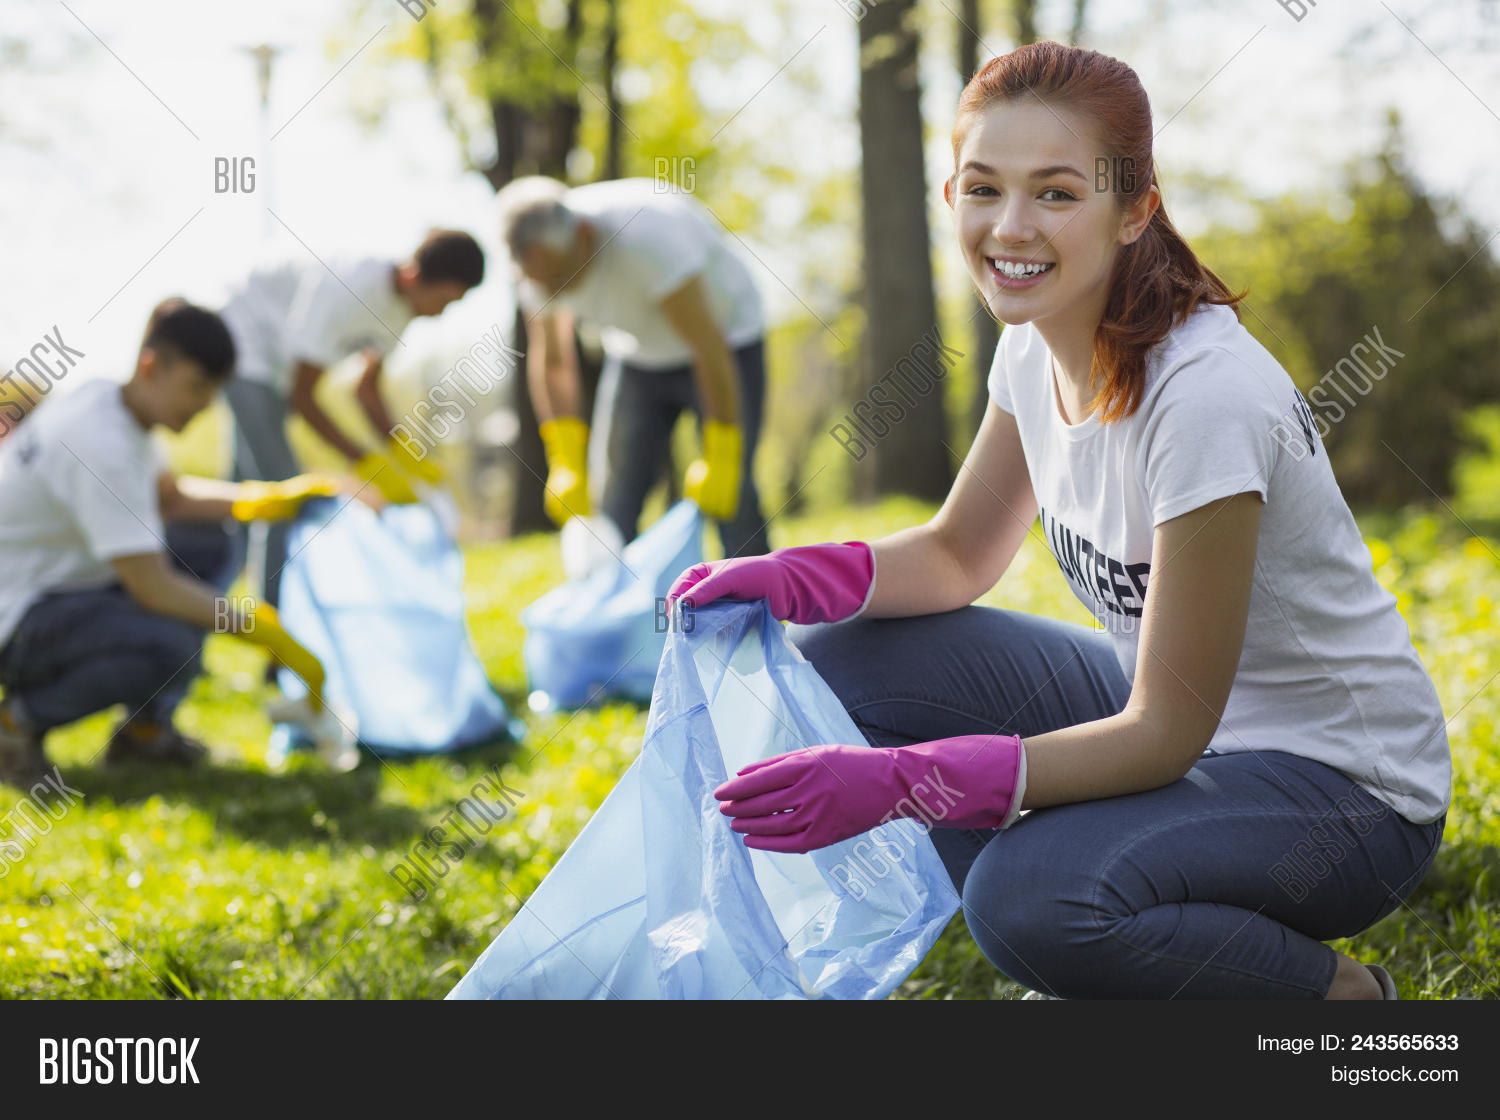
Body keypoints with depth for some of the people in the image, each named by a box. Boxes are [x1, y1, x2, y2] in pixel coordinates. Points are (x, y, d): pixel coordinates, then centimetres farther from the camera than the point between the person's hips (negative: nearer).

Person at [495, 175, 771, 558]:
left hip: (725, 336, -5)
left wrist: (722, 458, -29)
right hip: (637, 354, 5)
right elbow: (551, 363, -5)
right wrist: (566, 463, -11)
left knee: (729, 497, -17)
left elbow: (709, 349, -33)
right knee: (617, 498, -5)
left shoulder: (648, 237, -38)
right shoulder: (542, 255, -19)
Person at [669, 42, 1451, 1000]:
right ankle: (1081, 963, 9)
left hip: (1347, 789, -8)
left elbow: (1165, 733, -26)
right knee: (839, 665, -3)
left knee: (1032, 894, -33)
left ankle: (1340, 1000, -4)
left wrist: (900, 782, -34)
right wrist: (786, 580, -9)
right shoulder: (1037, 343, -5)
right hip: (1170, 713, 8)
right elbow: (960, 555, 10)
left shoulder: (1206, 396, -29)